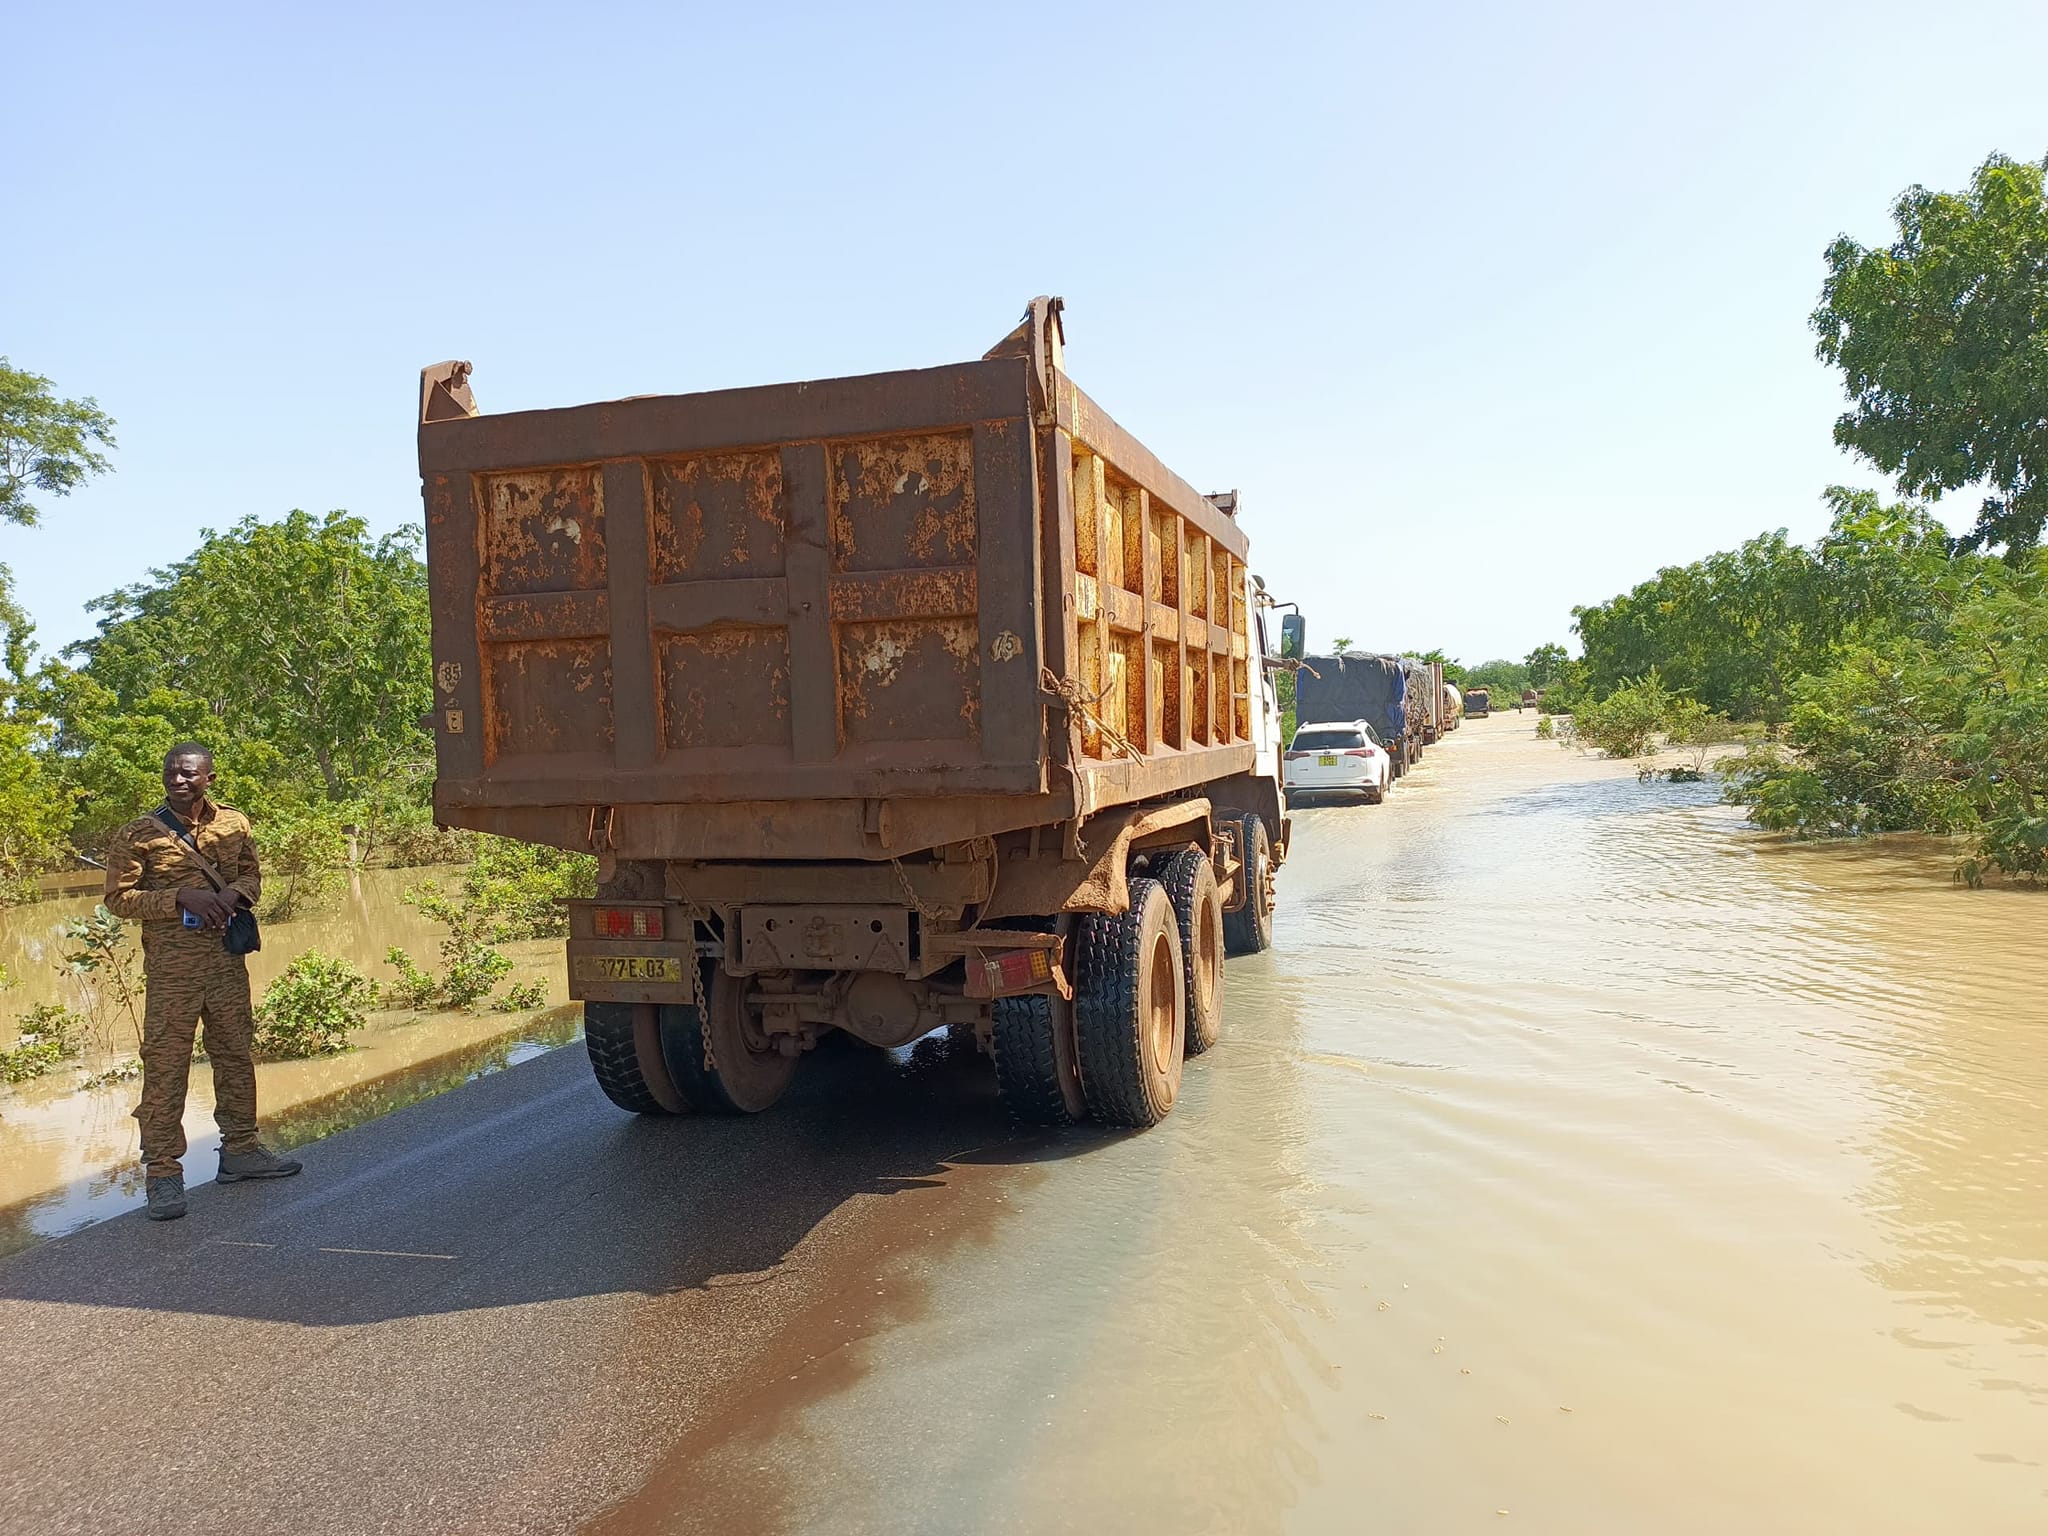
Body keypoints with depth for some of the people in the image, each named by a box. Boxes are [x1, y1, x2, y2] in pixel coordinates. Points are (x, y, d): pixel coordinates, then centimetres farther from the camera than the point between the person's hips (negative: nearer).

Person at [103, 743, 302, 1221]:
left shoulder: (234, 824, 7)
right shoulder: (137, 836, -5)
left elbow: (252, 874, 16)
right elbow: (119, 898, -6)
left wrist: (235, 893, -7)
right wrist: (181, 898, -18)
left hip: (227, 962, 5)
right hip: (171, 970, -4)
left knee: (236, 1056, 13)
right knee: (165, 1067, -4)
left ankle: (240, 1149, 27)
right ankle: (163, 1173, 3)